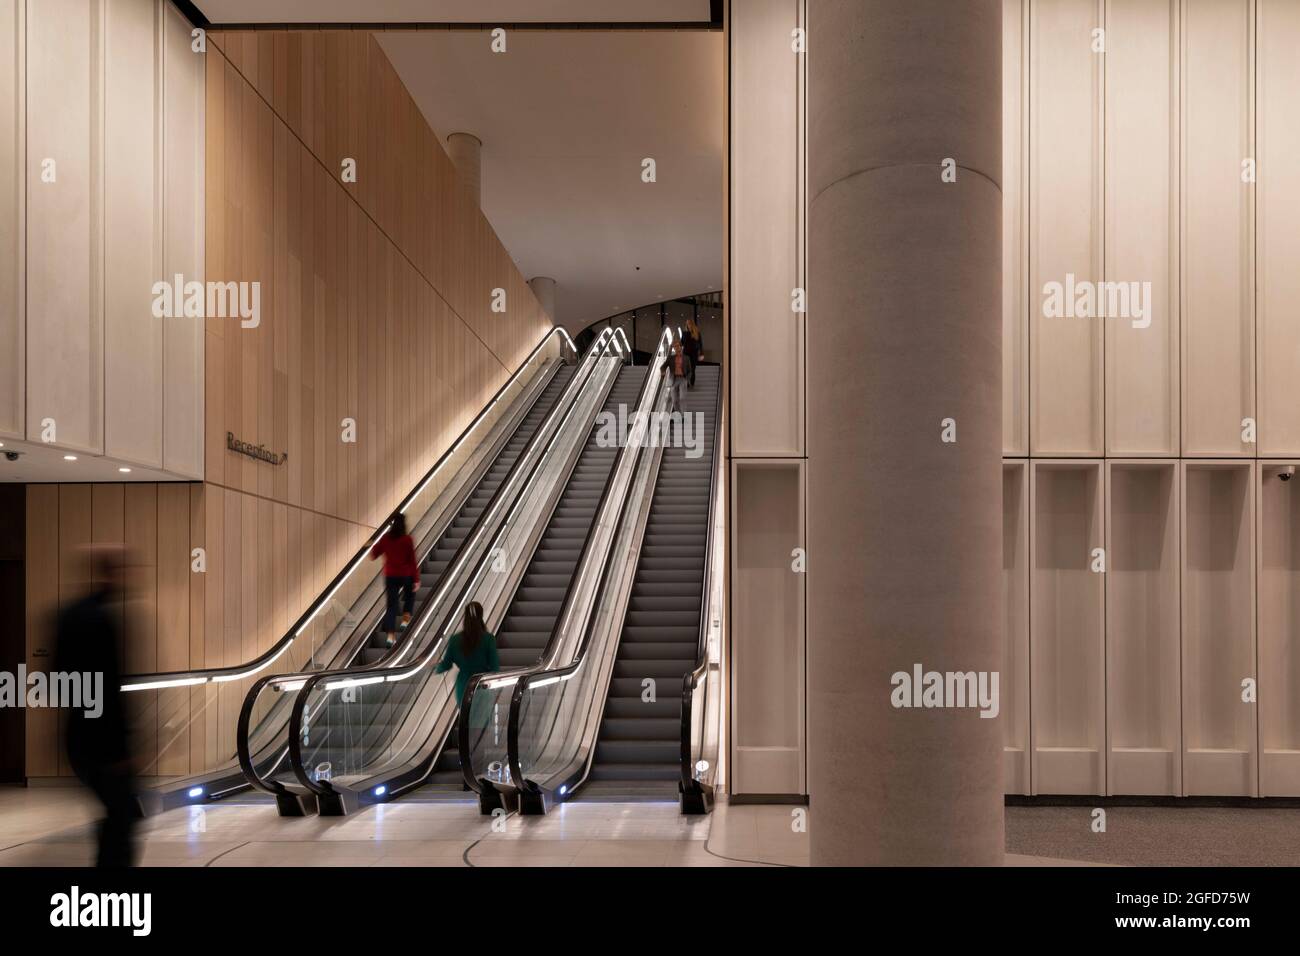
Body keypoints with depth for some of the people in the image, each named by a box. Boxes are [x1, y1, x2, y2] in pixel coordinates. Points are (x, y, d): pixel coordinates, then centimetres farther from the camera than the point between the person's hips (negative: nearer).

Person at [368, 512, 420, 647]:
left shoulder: (385, 538, -3)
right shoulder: (407, 540, -11)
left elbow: (373, 555, 5)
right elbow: (412, 560, -11)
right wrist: (416, 579, -8)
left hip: (390, 576, 2)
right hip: (406, 575, -2)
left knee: (392, 605, 5)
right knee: (410, 595, 29)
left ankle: (391, 635, -5)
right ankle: (405, 620, 18)